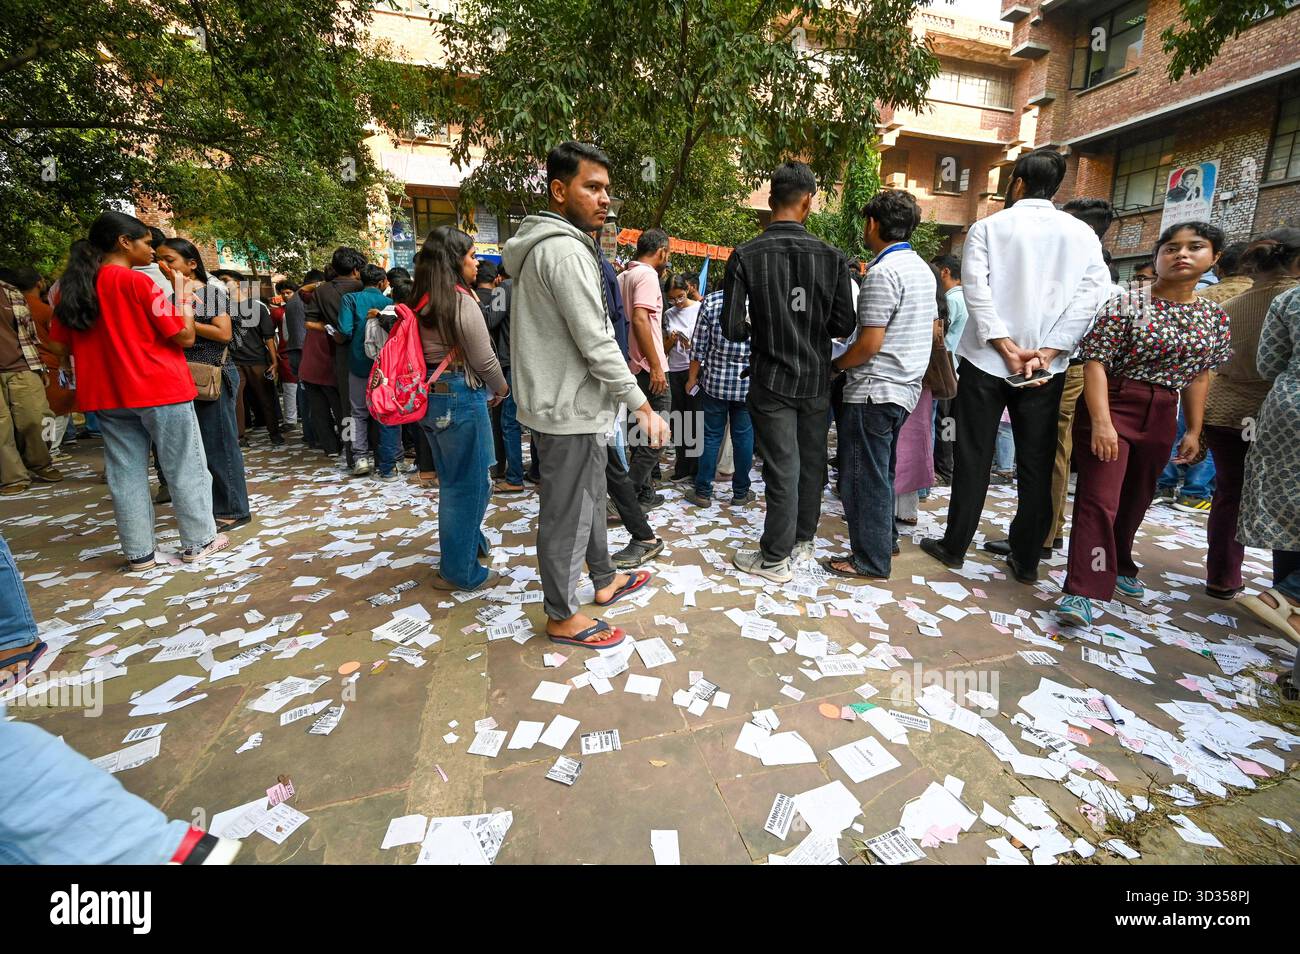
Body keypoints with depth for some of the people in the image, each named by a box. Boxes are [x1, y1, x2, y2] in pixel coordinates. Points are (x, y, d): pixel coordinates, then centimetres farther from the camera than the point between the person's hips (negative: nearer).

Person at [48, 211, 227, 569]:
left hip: (107, 395, 6)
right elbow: (184, 336, -10)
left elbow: (59, 343, 12)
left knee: (125, 473, 9)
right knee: (185, 468, 4)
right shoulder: (137, 282, -11)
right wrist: (184, 295, 2)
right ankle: (198, 541, 12)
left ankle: (139, 553, 15)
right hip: (160, 390, -6)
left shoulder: (71, 287, 8)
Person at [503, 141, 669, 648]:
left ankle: (604, 580, 40)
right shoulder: (566, 250, -19)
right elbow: (596, 344, -23)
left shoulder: (544, 245, 15)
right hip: (570, 410, -11)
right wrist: (642, 406, -16)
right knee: (567, 515, 2)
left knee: (590, 497, 22)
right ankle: (562, 616, 19)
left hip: (563, 402, 11)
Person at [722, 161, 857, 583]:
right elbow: (844, 325, -2)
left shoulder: (745, 256, -10)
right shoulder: (832, 257, -4)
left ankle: (775, 559, 14)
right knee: (811, 463, 16)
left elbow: (732, 329, -11)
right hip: (816, 380, 3)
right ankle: (803, 539, 33)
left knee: (782, 469, 3)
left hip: (771, 382, -2)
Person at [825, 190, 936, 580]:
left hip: (875, 390, -10)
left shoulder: (882, 272, -17)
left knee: (866, 475, -1)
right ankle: (885, 538, 34)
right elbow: (932, 329, 20)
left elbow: (869, 343, -21)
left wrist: (835, 364, -5)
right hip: (905, 387, 10)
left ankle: (871, 560, 9)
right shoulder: (922, 268, 13)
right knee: (881, 470, 21)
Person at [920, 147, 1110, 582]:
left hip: (986, 361, -2)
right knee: (1036, 464, 8)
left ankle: (954, 546, 14)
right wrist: (1045, 353, -10)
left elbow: (976, 290, -12)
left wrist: (1009, 350, -12)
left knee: (973, 459, 5)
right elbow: (1090, 297, -5)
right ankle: (1026, 559, 16)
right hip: (1047, 368, 2)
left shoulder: (988, 227, 1)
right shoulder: (1081, 233, 7)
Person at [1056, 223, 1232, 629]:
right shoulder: (1125, 305, -8)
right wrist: (1101, 421, -22)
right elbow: (1096, 363, -14)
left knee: (1136, 499, 17)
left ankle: (1118, 565, 38)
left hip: (1161, 417, 6)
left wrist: (1193, 430, 12)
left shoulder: (1215, 318, 10)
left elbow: (1199, 375, 15)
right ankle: (1083, 590, -10)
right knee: (1100, 500, -12)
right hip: (1112, 407, -6)